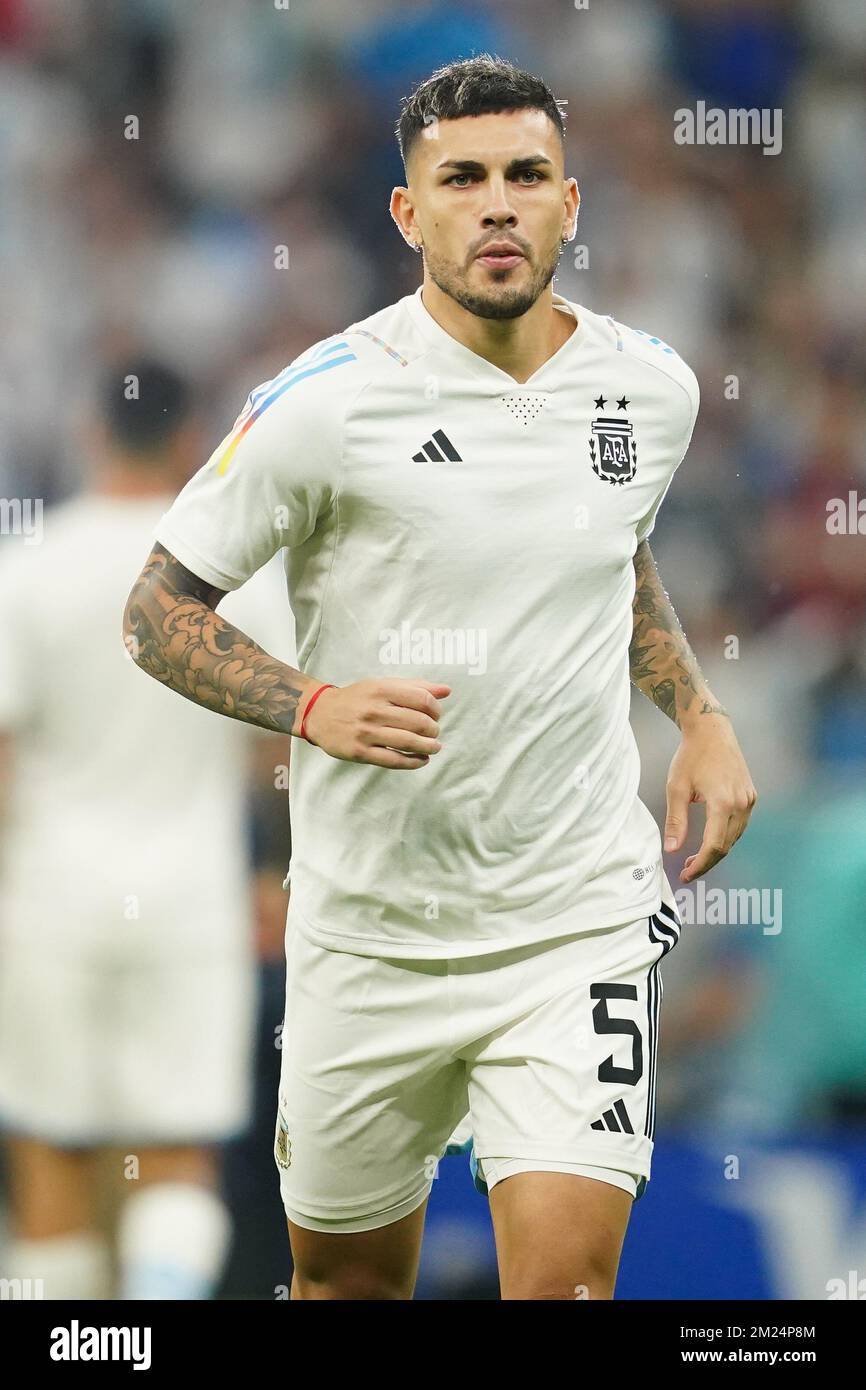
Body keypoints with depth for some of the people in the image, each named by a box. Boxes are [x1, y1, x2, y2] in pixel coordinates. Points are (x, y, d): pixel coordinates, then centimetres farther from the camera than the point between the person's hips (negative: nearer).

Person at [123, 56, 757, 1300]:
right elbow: (161, 608, -5)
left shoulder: (651, 389, 2)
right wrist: (315, 706, -21)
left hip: (579, 918, 1)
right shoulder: (327, 402, -12)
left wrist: (699, 716, 10)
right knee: (346, 1277, 13)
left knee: (567, 1278, -15)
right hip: (368, 928, -1)